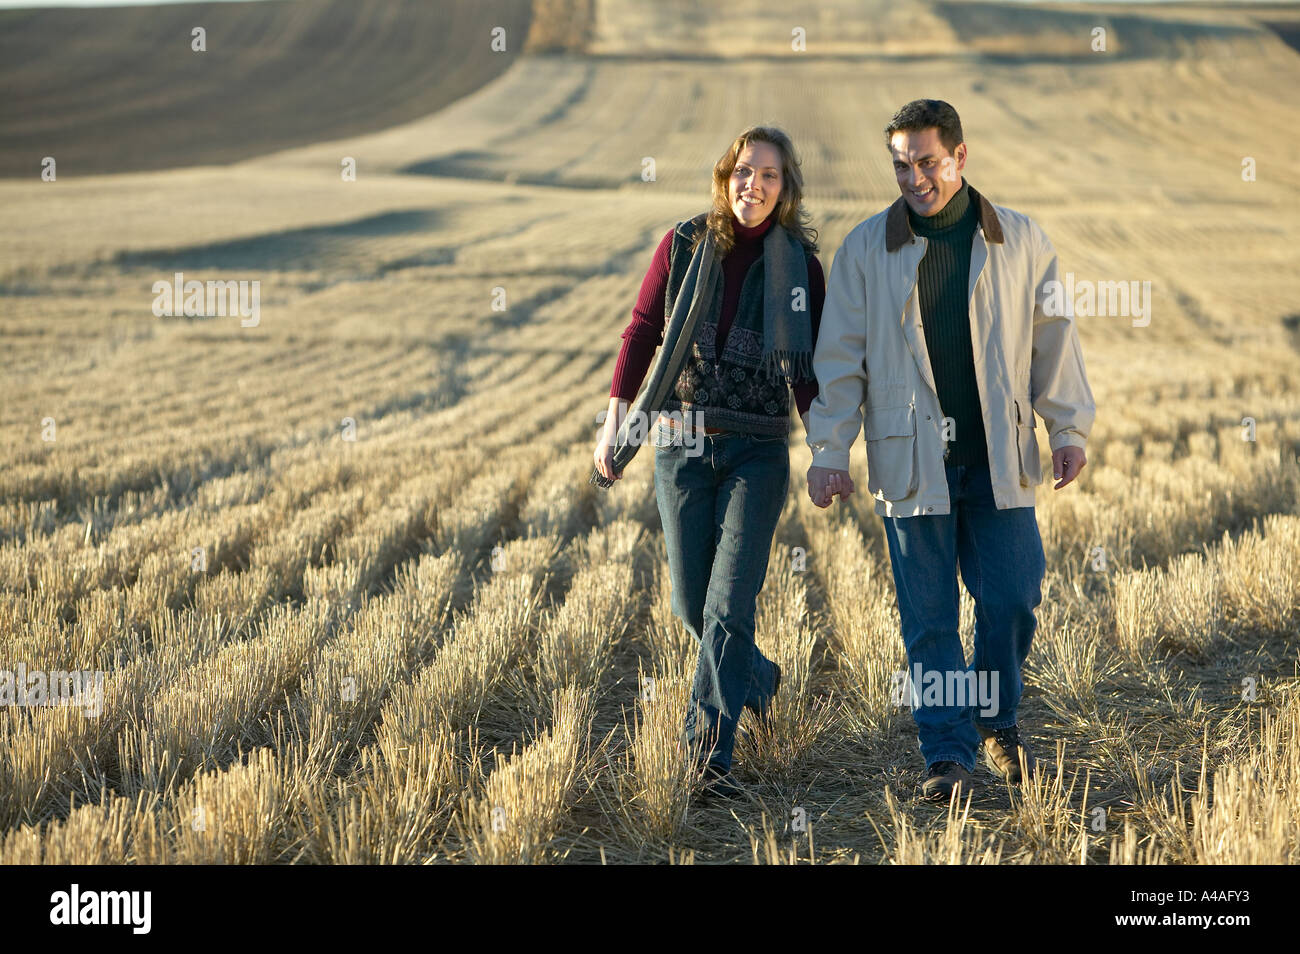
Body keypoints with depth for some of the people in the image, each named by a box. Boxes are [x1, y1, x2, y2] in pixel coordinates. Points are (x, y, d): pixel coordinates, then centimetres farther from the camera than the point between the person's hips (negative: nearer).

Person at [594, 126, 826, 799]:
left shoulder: (800, 264, 3)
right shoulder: (684, 245, 3)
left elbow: (808, 370, 6)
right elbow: (642, 332, 4)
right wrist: (615, 416, -5)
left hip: (758, 448, -1)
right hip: (682, 441, 2)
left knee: (730, 599, -12)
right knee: (692, 603, 5)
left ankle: (711, 748, -10)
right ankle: (757, 678, 36)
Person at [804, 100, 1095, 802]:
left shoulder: (1020, 241, 5)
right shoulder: (865, 249, 2)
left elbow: (1053, 340, 8)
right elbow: (840, 358, 3)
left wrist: (1069, 429, 1)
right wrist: (829, 449, -3)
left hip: (999, 458, 1)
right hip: (912, 460, -1)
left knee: (1012, 599, 0)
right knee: (927, 616, 0)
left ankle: (998, 721, 24)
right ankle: (948, 753, 9)